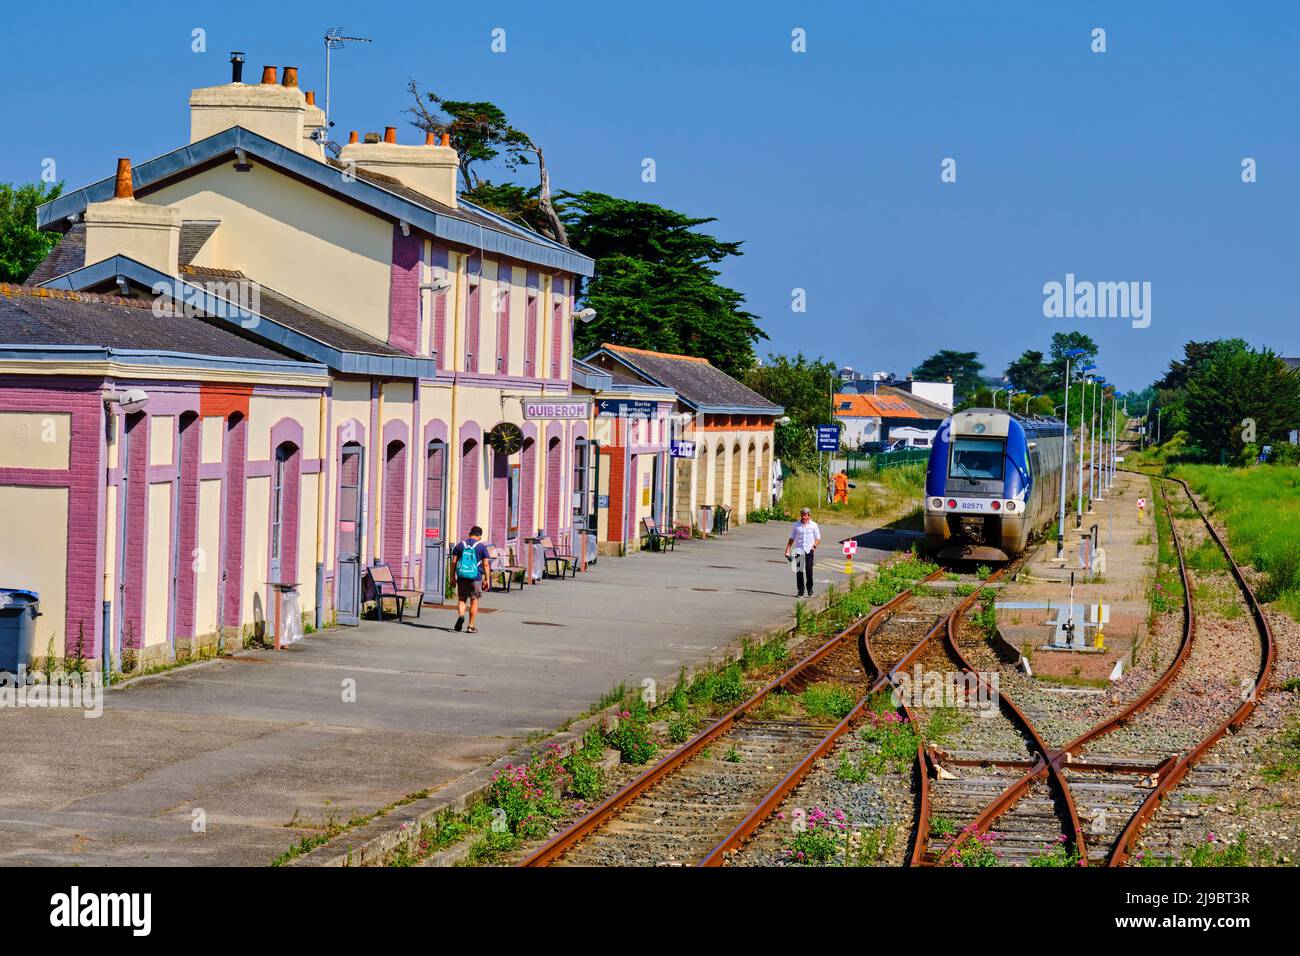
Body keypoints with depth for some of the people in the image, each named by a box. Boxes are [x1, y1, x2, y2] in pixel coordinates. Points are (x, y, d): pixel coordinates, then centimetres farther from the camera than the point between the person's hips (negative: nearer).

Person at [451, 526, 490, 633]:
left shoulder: (460, 545, 6)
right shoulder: (482, 547, 0)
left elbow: (453, 562, 3)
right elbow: (485, 564, -3)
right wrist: (487, 579, 2)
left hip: (462, 577, 1)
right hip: (476, 577, -1)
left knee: (461, 599, 11)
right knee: (474, 601, 7)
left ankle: (461, 615, -18)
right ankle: (471, 626, 9)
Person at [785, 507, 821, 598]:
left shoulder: (813, 525, 7)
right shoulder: (796, 525, 9)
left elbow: (818, 538, 11)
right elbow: (792, 538, 13)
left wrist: (814, 545, -10)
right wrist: (787, 550, 6)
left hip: (809, 550, -1)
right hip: (798, 550, 1)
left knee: (809, 569, -11)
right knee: (799, 571, -1)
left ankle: (810, 589, 6)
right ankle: (800, 591, 6)